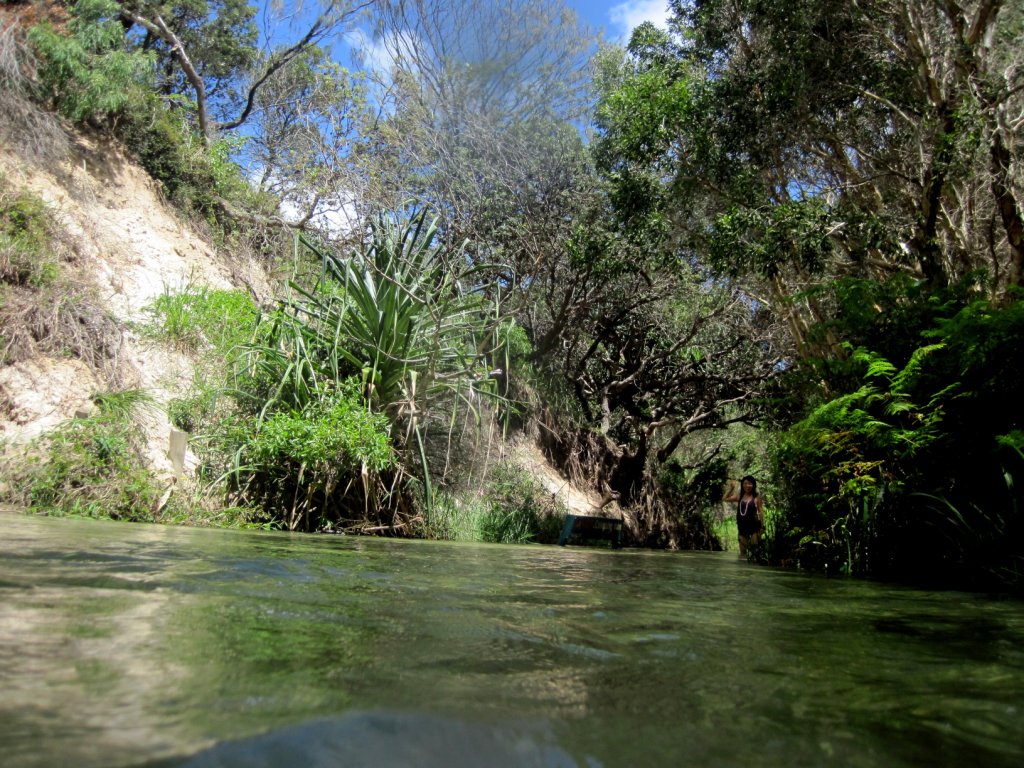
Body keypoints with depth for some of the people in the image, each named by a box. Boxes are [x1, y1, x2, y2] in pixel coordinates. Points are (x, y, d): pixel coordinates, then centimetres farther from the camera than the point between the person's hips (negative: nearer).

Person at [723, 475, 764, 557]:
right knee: (742, 552, 10)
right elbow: (724, 499, 9)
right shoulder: (739, 496, 9)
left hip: (754, 527, -4)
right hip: (742, 527, 4)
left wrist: (762, 526, -8)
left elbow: (761, 512, -3)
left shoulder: (756, 498, -2)